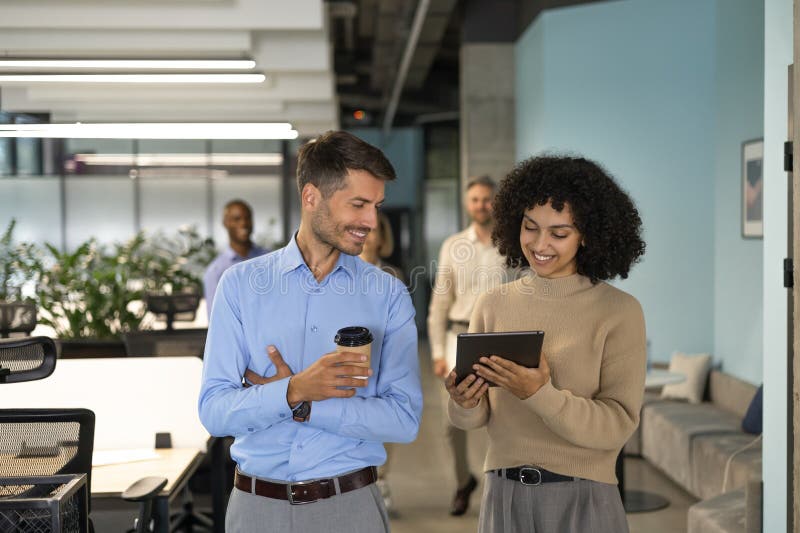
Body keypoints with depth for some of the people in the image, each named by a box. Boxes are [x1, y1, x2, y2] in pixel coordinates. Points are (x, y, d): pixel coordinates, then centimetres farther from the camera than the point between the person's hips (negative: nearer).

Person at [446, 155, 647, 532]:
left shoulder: (619, 311, -9)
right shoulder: (492, 305, 0)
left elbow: (618, 425, -14)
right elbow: (474, 419, 3)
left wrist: (540, 394, -27)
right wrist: (465, 403, -19)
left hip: (583, 499, -2)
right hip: (502, 495, 3)